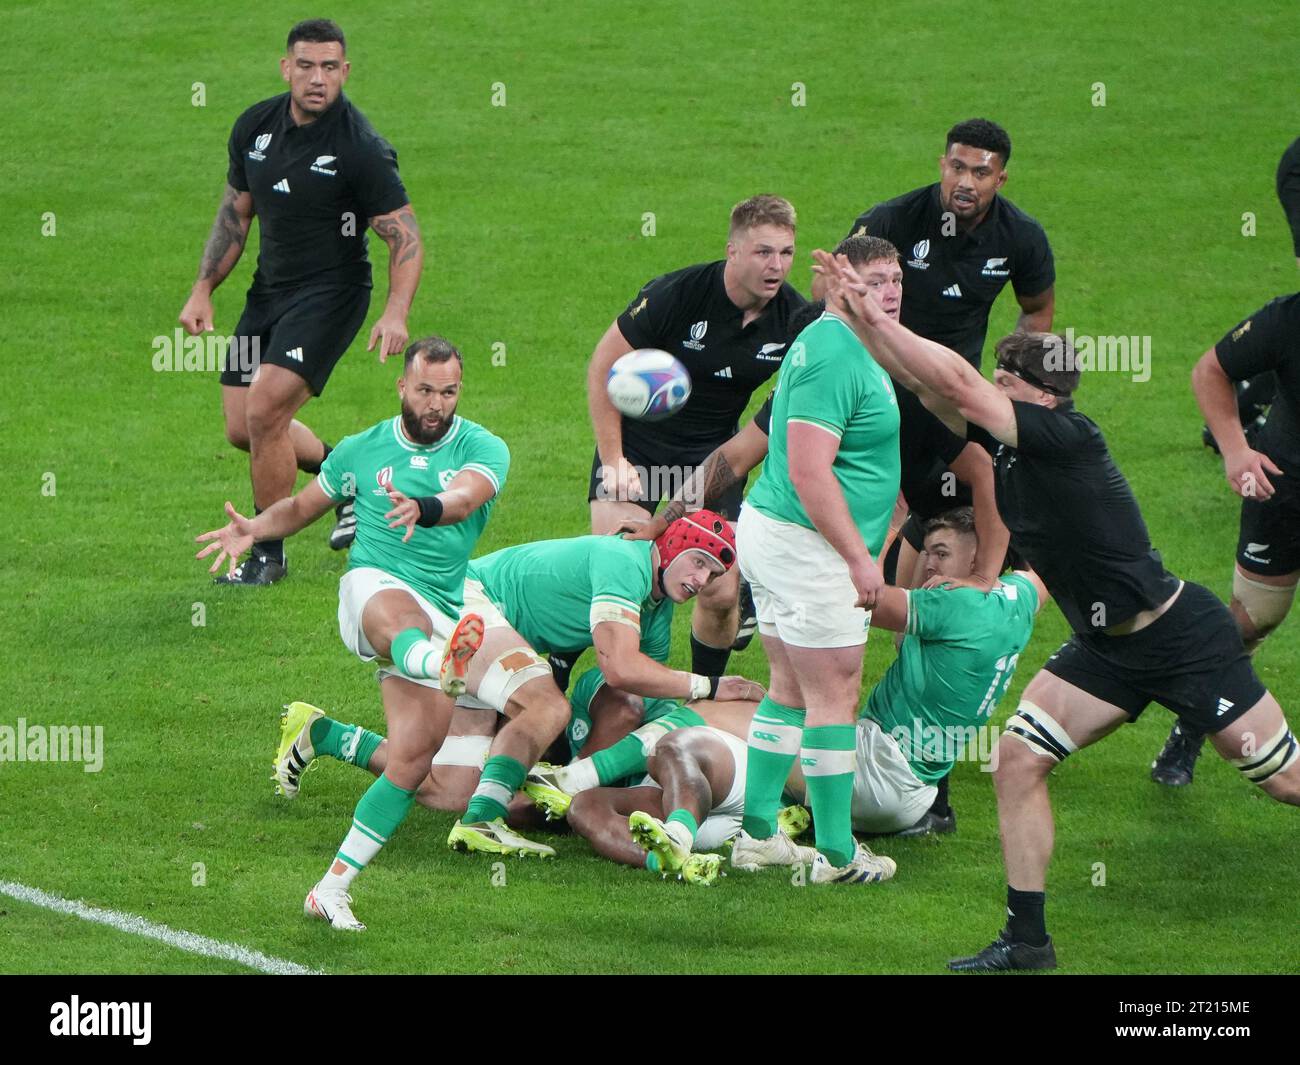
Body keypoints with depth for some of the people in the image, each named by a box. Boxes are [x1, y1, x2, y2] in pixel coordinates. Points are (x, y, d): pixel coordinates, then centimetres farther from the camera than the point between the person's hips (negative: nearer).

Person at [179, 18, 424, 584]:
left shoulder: (362, 148, -18)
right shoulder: (256, 126, 0)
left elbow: (405, 236, -16)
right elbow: (235, 213, 14)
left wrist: (396, 314, -30)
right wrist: (203, 291, 11)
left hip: (331, 293, -7)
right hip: (267, 292, 7)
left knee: (265, 409, -20)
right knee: (242, 428, 8)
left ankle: (268, 553, -4)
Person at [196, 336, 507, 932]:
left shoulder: (483, 449, 6)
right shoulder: (362, 451, 14)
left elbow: (466, 497, -17)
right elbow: (302, 507, 25)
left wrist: (425, 509, -41)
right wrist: (255, 529, 3)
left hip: (443, 610, 2)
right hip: (374, 587, -2)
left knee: (414, 757, -12)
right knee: (401, 618, -41)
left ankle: (333, 888, -6)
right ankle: (446, 664, -81)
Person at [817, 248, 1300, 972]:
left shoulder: (1068, 439, -25)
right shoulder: (1008, 441, -1)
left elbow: (957, 385, -30)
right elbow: (927, 383, 2)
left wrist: (877, 319, -26)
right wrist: (859, 314, -6)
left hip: (1184, 637, -8)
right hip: (1107, 649, 8)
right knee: (1019, 759, -5)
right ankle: (1028, 942, 1)